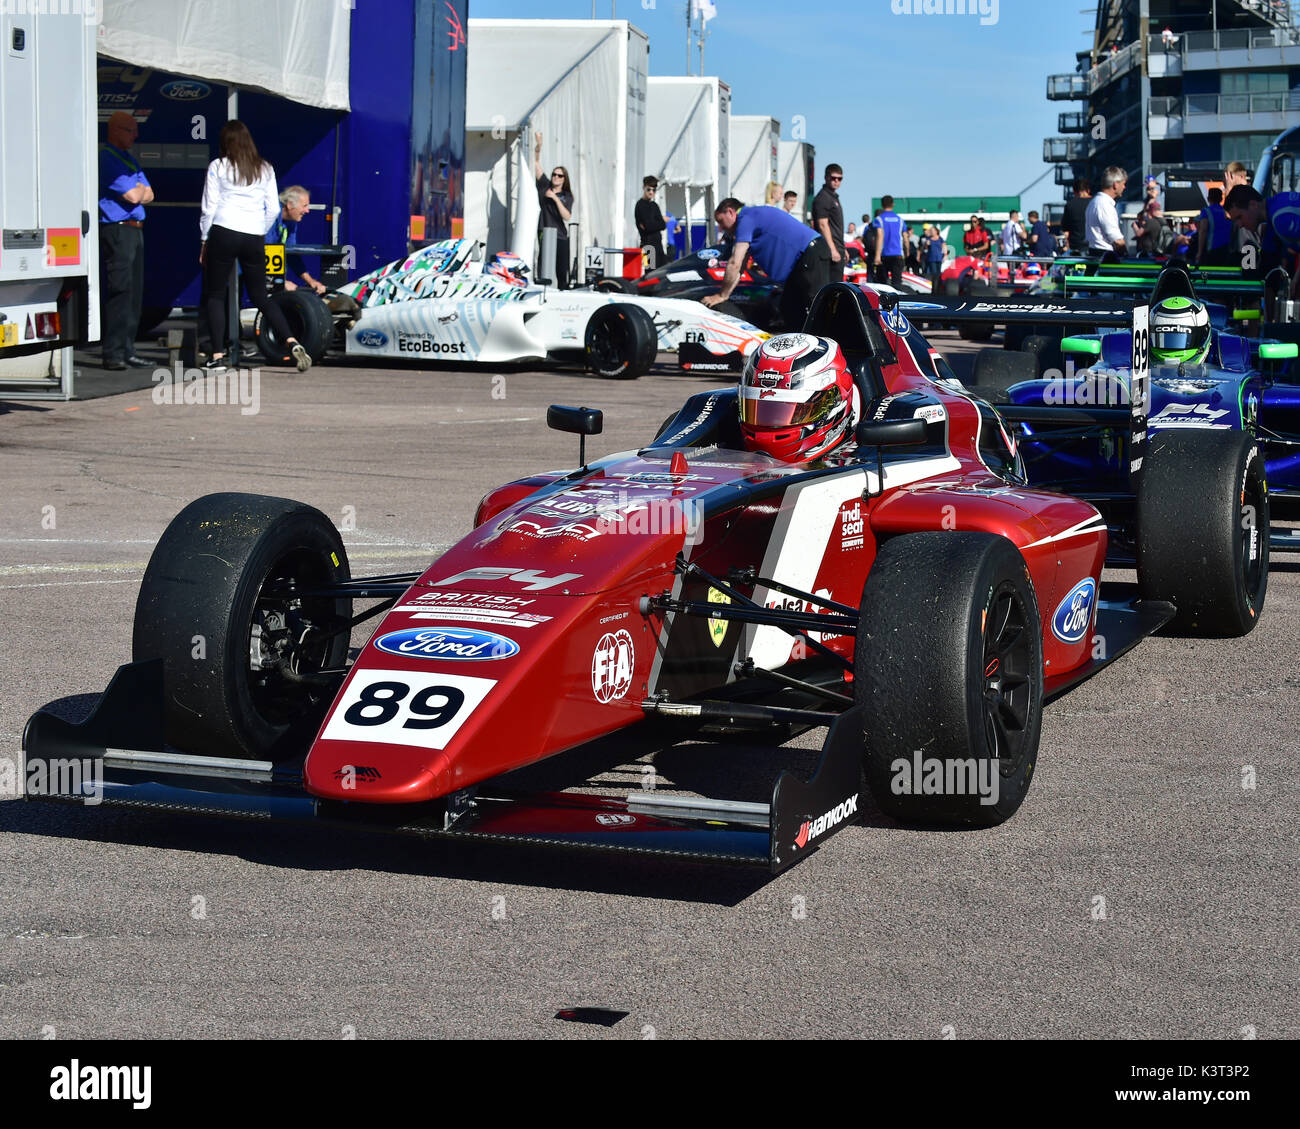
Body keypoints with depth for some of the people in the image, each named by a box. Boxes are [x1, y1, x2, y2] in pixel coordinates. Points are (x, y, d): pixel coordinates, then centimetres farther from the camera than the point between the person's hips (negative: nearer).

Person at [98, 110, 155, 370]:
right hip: (115, 230, -9)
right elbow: (133, 196, -17)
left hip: (134, 230, 9)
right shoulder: (106, 158, -11)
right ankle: (112, 354, -11)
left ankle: (127, 351, 13)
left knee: (134, 293, 9)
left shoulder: (128, 159, 20)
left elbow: (148, 195, 17)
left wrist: (138, 191, -3)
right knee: (119, 292, -12)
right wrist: (139, 189, 4)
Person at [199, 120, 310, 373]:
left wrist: (205, 239, 9)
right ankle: (292, 343, -5)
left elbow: (209, 207, -1)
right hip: (254, 238, 3)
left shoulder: (218, 167, 0)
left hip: (223, 234, -3)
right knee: (260, 296, 12)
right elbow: (273, 209, 9)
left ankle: (217, 357, -2)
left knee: (215, 295, 6)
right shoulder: (265, 169, 9)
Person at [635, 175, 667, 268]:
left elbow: (663, 225, 6)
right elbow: (649, 226, -17)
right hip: (648, 244, -8)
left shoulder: (654, 205, 17)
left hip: (657, 244, 8)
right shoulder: (641, 205, -6)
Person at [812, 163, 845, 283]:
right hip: (831, 251, -10)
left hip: (837, 249, 10)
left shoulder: (834, 197, 21)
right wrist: (833, 250, -22)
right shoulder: (822, 198, -11)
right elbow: (823, 225, -18)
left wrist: (842, 249, 25)